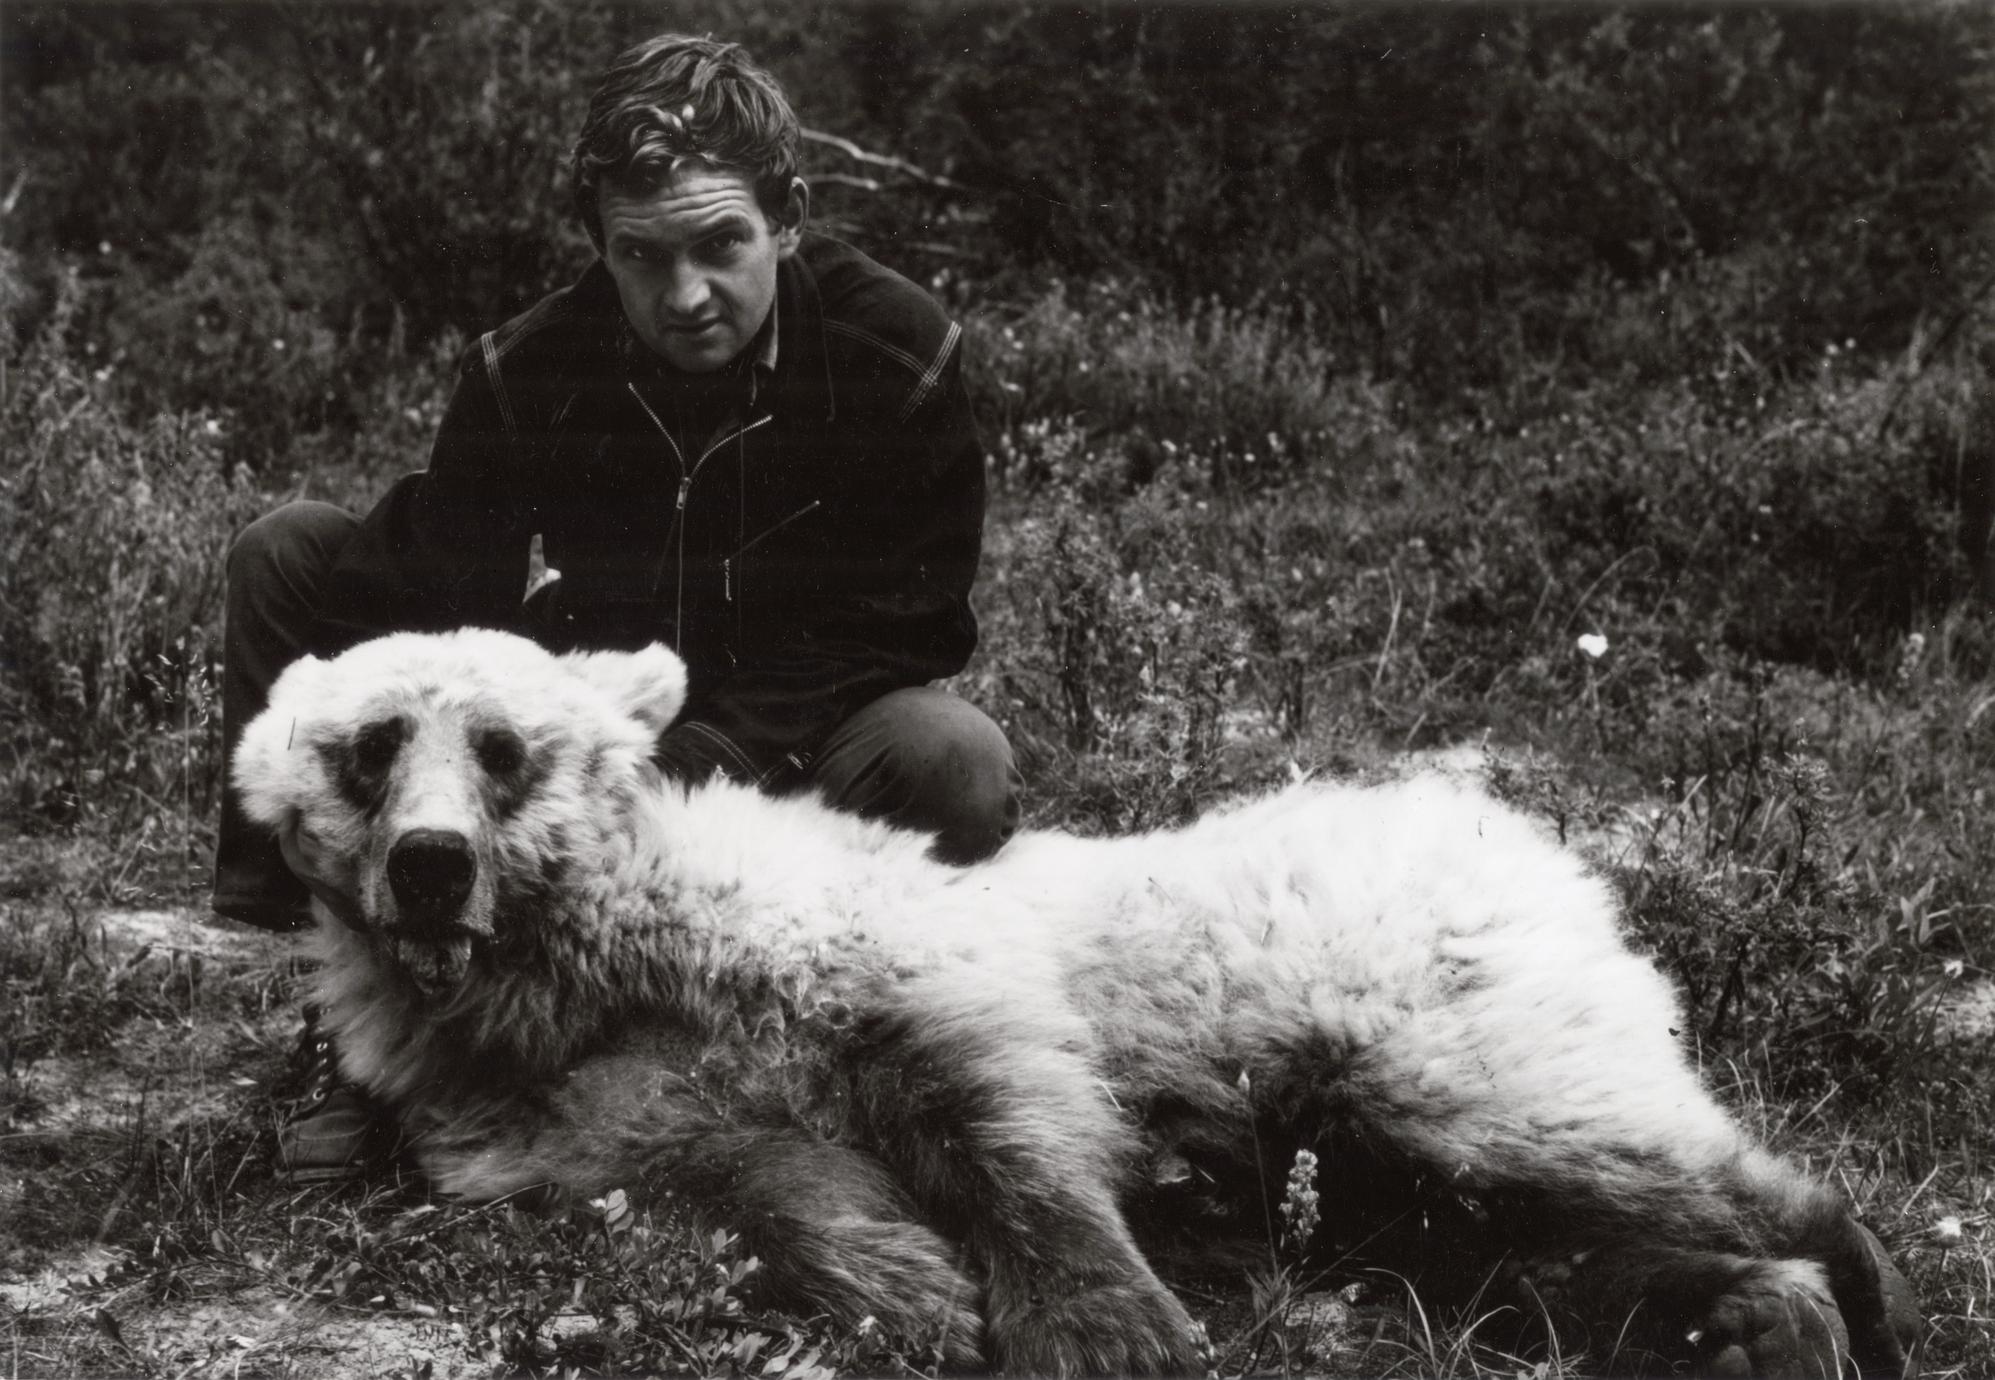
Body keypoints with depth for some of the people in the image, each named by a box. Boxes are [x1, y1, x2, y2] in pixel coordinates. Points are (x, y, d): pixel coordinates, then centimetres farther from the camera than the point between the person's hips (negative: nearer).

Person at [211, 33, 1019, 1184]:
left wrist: (673, 775, -31)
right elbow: (438, 604, -12)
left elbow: (893, 635, -18)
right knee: (289, 553, -11)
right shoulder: (526, 374, -13)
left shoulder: (900, 354, -19)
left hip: (782, 750, -2)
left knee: (958, 768, -37)